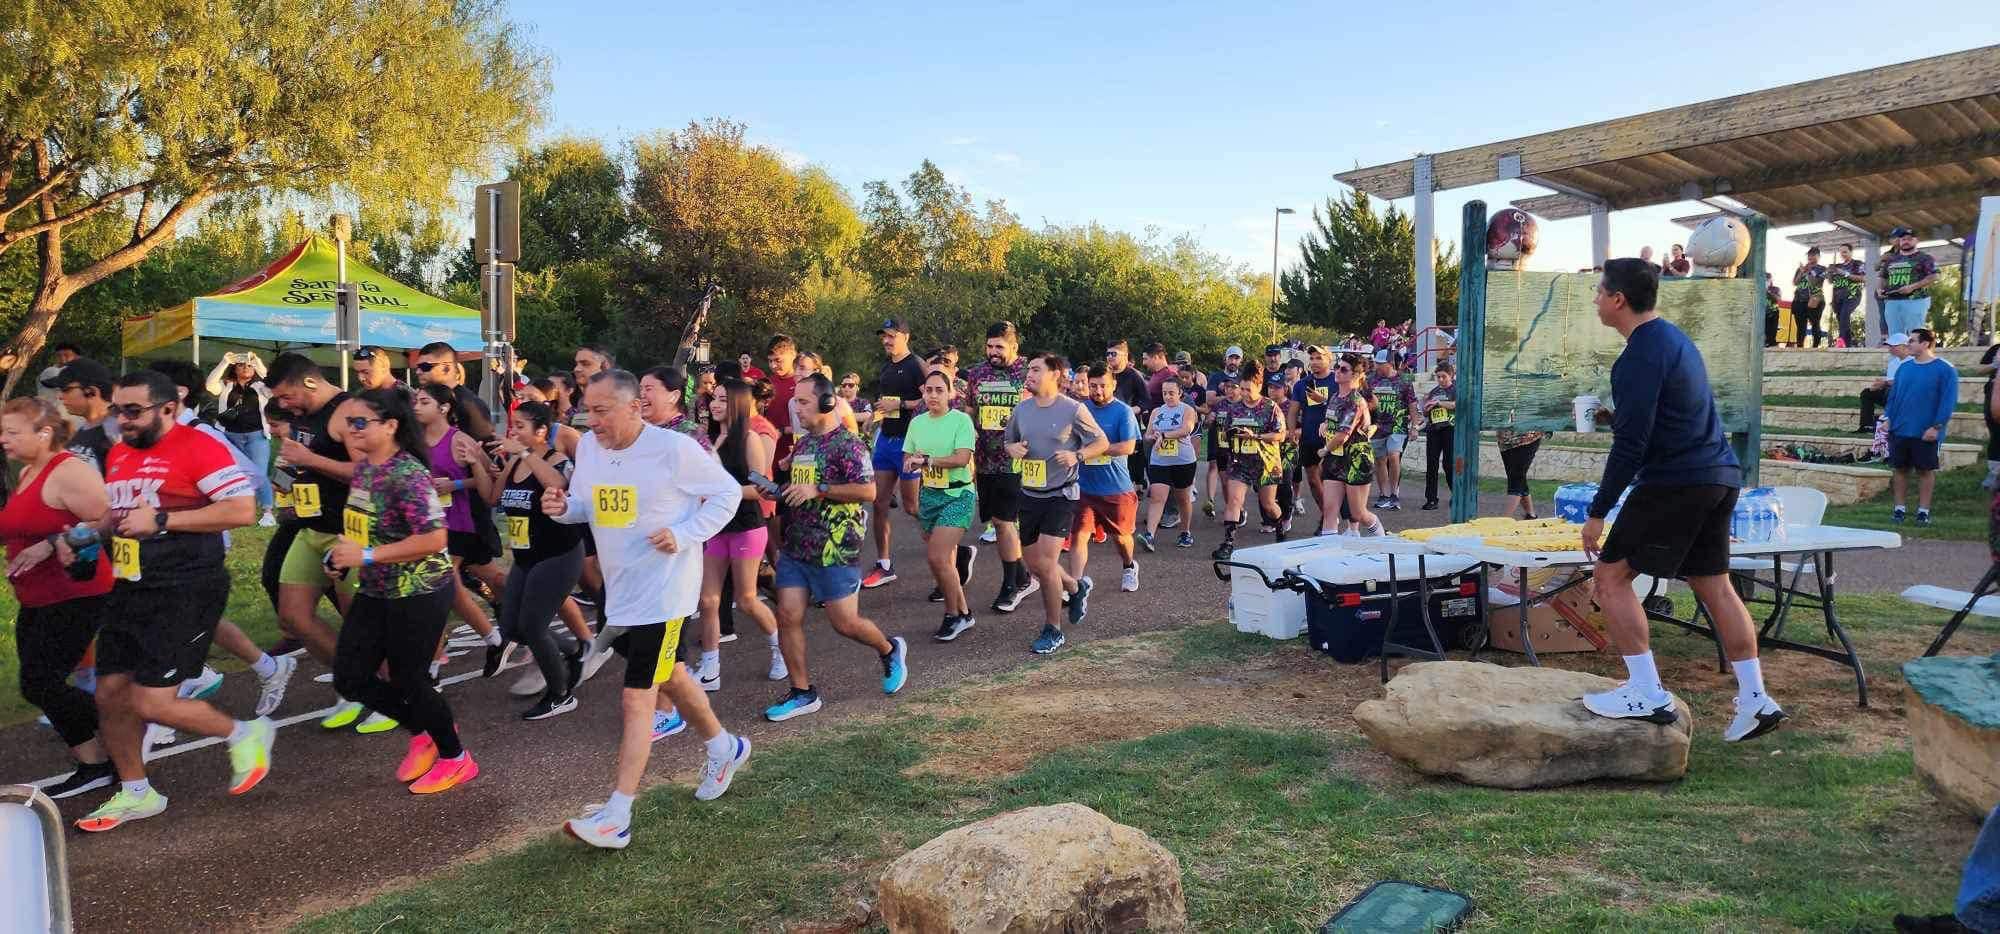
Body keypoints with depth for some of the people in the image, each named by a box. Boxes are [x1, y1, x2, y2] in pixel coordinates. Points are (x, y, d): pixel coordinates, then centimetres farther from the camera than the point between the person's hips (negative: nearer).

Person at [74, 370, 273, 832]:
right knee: (110, 696, 11)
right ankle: (135, 794, 29)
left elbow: (243, 510, -23)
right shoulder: (118, 455, 12)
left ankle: (246, 734, 15)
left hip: (186, 590, -8)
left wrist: (161, 520, -23)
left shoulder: (198, 447, -14)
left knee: (152, 703, -10)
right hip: (130, 589, 9)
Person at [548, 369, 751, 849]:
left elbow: (727, 492, -8)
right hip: (621, 589, 8)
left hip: (663, 590, -8)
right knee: (668, 675, 22)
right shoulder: (588, 446, 2)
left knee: (636, 698, -8)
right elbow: (584, 504, 15)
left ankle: (616, 818, -3)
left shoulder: (674, 448, -17)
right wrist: (562, 507, -8)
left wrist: (685, 534, -19)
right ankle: (724, 748, 44)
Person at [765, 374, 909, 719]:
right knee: (788, 616, 1)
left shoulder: (848, 443, -12)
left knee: (845, 622, 0)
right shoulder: (803, 444, 14)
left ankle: (890, 651, 30)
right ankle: (802, 692, 13)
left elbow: (868, 490, -21)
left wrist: (818, 490, -21)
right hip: (795, 546, 8)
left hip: (834, 549, -7)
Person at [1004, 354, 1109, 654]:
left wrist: (1077, 455, -20)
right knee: (1034, 564, 12)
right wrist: (1013, 449, -7)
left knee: (1046, 563, -12)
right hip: (1029, 494, 6)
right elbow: (1009, 441, 17)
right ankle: (1076, 588, 42)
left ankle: (1053, 631, 6)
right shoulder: (1021, 409, 3)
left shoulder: (1073, 409, -11)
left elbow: (1101, 442, -3)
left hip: (1060, 496, -6)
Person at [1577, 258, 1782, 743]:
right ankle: (1755, 700, 16)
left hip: (1676, 481, -10)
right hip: (1718, 476, 10)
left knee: (1612, 576, -3)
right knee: (1714, 585, 14)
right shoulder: (1675, 339, 17)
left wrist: (1598, 512, -15)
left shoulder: (1641, 355, -14)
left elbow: (1631, 443, -19)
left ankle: (1647, 694, -5)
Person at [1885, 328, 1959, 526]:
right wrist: (1887, 418, 3)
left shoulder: (1945, 370, -6)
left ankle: (1923, 510, 12)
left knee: (1925, 470, 4)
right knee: (1900, 469, 8)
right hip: (1900, 430, 4)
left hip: (1926, 433, -4)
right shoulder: (1904, 367, 8)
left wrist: (1936, 427, -15)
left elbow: (1948, 401, -10)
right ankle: (1899, 508, 16)